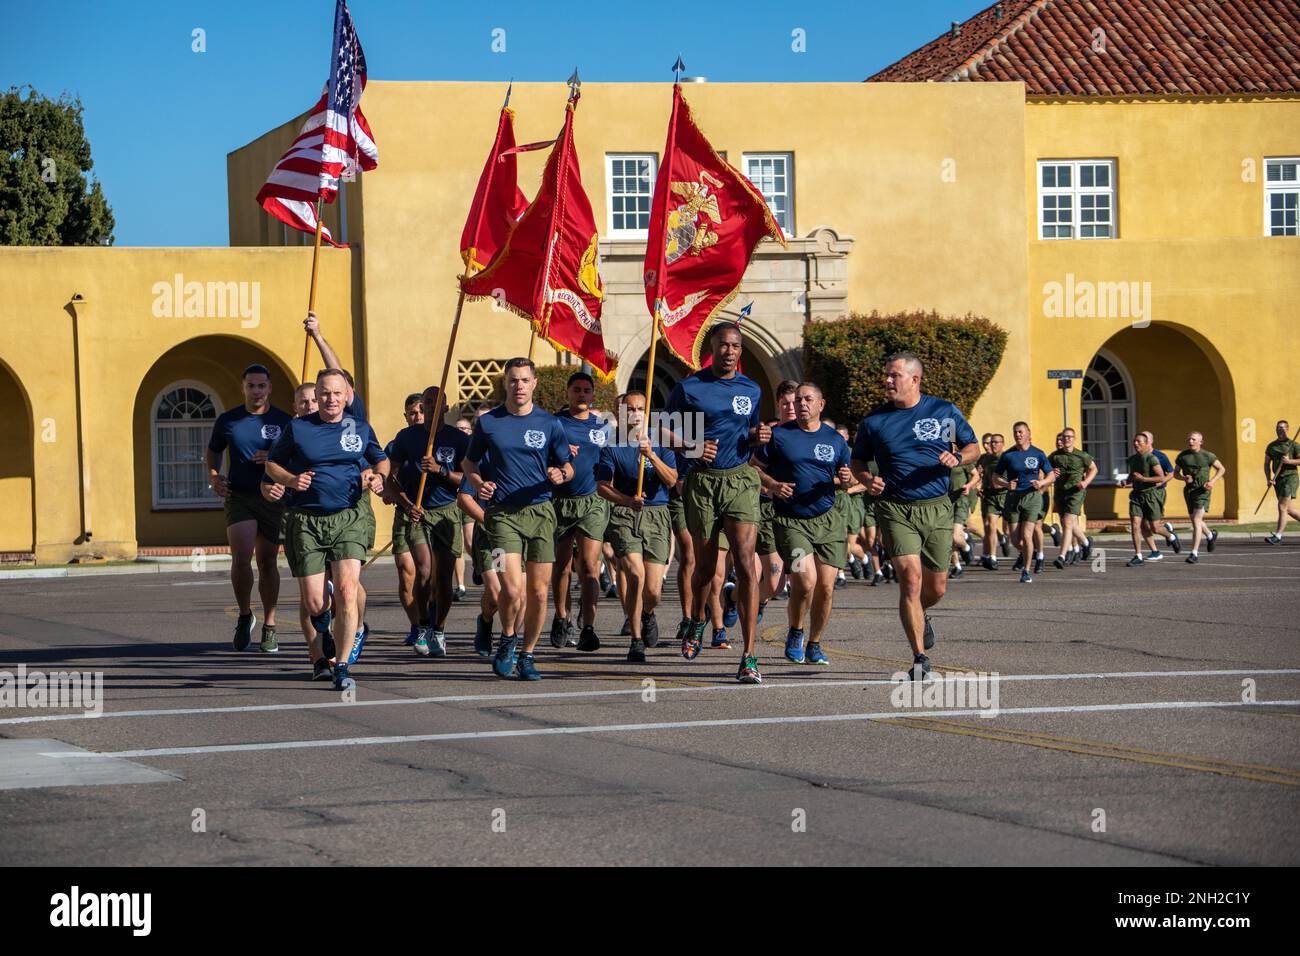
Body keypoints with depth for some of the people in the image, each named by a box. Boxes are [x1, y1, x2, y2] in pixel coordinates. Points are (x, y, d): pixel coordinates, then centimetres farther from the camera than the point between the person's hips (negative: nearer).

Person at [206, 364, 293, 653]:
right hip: (239, 497, 0)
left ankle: (269, 626, 17)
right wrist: (213, 476, 2)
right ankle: (244, 615, 4)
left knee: (267, 562, 6)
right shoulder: (227, 420, 5)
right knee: (240, 556, -17)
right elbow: (214, 451, 21)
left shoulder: (284, 421, 1)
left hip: (273, 498, 0)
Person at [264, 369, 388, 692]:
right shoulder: (297, 428, 5)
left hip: (350, 519, 0)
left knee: (346, 590, -18)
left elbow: (380, 459, 25)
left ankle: (342, 668, -9)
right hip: (307, 520, 0)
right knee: (314, 605, -3)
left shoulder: (360, 428, 10)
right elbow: (271, 463, 14)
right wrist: (291, 480, -6)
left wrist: (379, 476, 2)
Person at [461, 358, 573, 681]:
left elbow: (567, 466, 12)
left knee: (538, 592, 1)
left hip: (540, 512, 1)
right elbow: (468, 462, 17)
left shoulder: (549, 424, 5)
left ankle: (527, 655, 17)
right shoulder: (488, 422, 5)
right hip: (504, 513, -1)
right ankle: (507, 641, 13)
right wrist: (480, 483, -4)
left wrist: (560, 476, -12)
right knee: (512, 589, -15)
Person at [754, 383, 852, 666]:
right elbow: (754, 467, 6)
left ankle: (815, 645, 18)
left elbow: (844, 479, 19)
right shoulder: (778, 435, 1)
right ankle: (795, 634, 8)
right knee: (806, 580, -19)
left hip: (828, 519, 3)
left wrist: (845, 480, -5)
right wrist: (772, 485, -13)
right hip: (790, 522, -3)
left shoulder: (835, 440, 10)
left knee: (826, 587, -2)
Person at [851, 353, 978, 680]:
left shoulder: (945, 412, 3)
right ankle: (919, 657, -14)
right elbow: (856, 462, 14)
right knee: (910, 577, -18)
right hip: (895, 509, -1)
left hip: (937, 508, 2)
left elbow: (972, 447, 13)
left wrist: (957, 457, -10)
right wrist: (867, 479, -9)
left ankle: (919, 615, 46)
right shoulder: (874, 420, 4)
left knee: (936, 588, 9)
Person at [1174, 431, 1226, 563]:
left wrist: (1212, 481, -9)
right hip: (1189, 489, 5)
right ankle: (1210, 535, 49)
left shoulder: (1207, 456, -5)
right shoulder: (1182, 456, 3)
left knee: (1196, 521, -15)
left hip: (1202, 491, -5)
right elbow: (1175, 473, 11)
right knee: (1195, 520, 18)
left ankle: (1194, 553, -15)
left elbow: (1221, 469, 6)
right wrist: (1184, 478, -11)